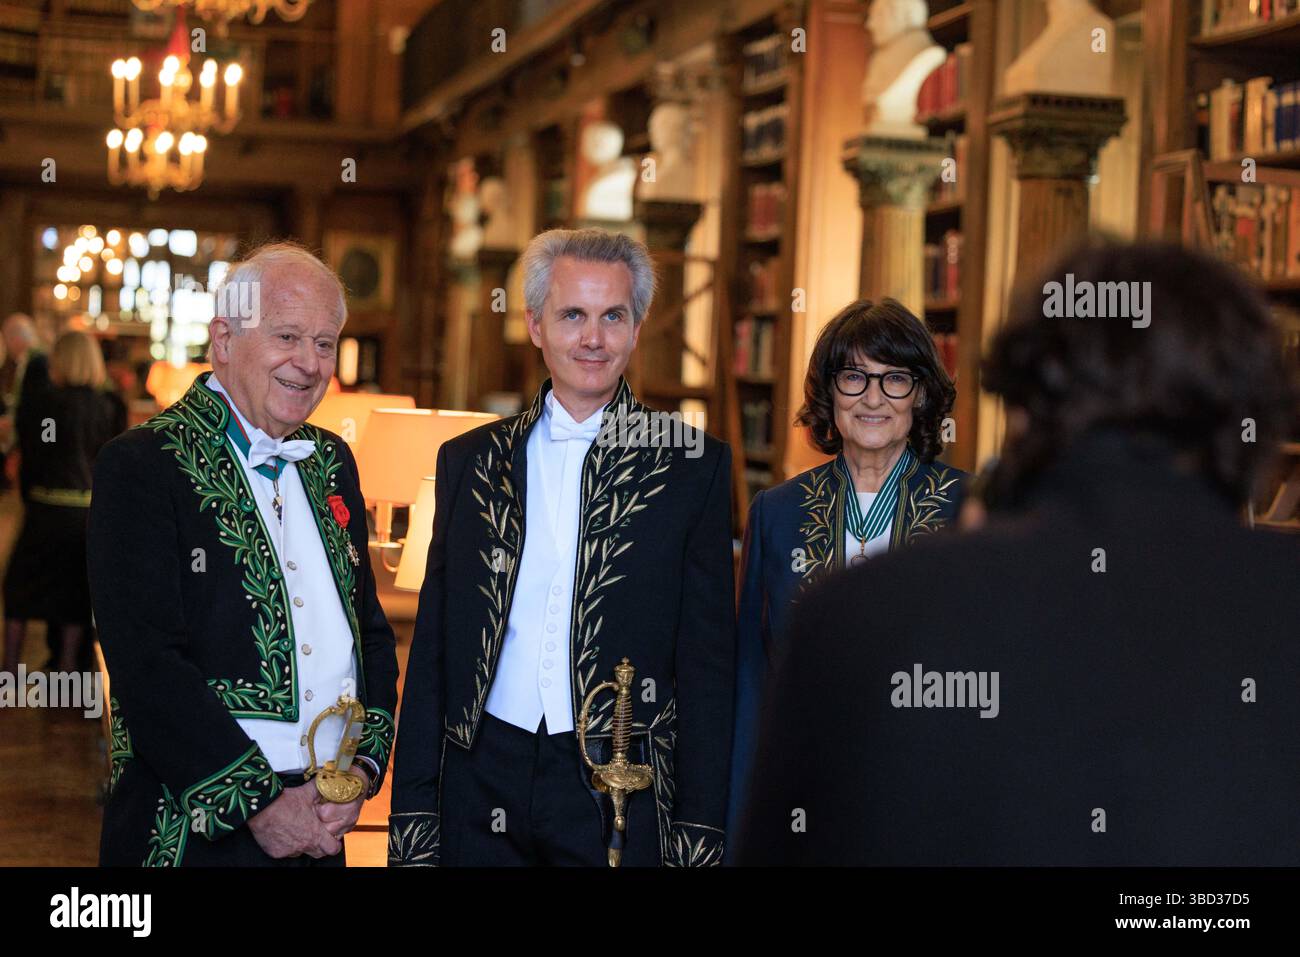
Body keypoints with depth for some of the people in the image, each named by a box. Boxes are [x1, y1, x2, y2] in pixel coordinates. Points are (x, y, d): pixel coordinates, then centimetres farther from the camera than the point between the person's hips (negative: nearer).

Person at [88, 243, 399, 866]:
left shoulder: (332, 463, 10)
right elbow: (147, 666, -16)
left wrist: (363, 765, -1)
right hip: (195, 830, -5)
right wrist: (259, 804, -17)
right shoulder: (141, 467, -9)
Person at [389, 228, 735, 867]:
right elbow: (432, 652, 10)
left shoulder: (693, 466, 2)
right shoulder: (467, 461, 9)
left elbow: (708, 664, 1)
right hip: (482, 788, 2)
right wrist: (413, 820, 5)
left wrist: (699, 834, -5)